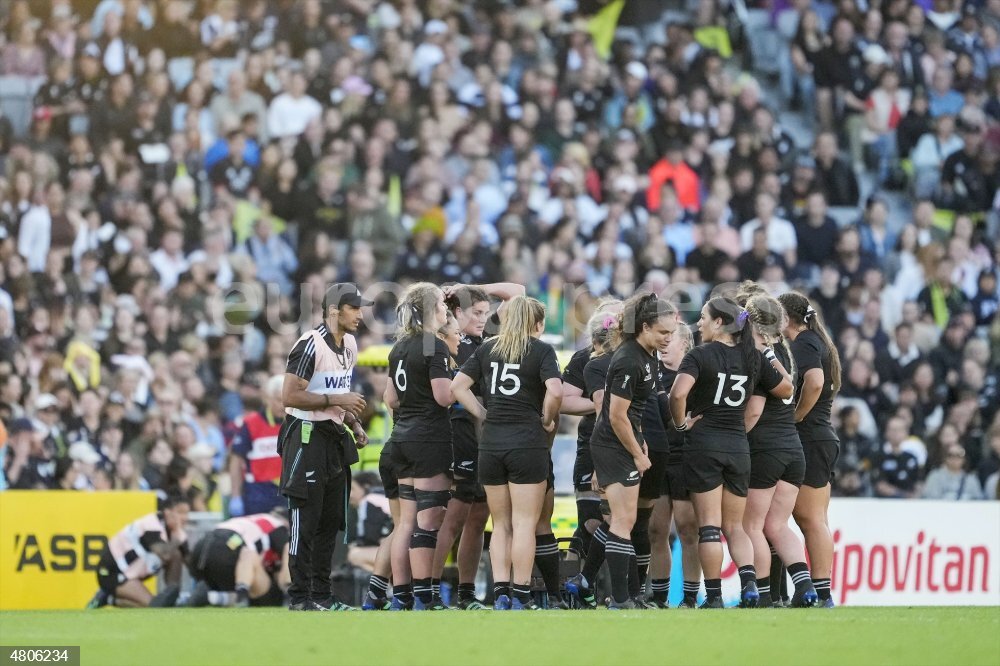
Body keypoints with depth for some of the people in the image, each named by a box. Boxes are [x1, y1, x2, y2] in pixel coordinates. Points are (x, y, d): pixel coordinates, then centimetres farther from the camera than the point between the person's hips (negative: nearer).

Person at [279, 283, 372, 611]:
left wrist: (354, 424, 12)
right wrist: (336, 400, -22)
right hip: (307, 436, -9)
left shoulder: (350, 344, 13)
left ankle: (322, 593, 16)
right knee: (306, 520, -6)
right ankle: (299, 596, -2)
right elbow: (290, 396, -21)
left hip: (335, 437, 9)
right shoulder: (311, 345, -16)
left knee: (331, 520, 10)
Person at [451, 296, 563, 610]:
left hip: (491, 443, 4)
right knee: (524, 525, -1)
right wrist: (548, 420, -1)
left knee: (501, 525, 12)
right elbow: (555, 392, -17)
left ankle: (500, 594, 5)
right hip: (527, 443, -4)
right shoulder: (541, 350, -2)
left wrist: (484, 416, 7)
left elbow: (458, 387, 4)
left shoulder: (487, 349, 11)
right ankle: (520, 598, -2)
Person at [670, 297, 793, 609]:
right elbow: (785, 389, 16)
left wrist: (681, 423, -7)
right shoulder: (753, 358, 6)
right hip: (738, 445, 4)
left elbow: (678, 393, -24)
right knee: (734, 526, 12)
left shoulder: (699, 356, -8)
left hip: (703, 443, -4)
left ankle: (713, 595, -1)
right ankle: (749, 581, -9)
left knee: (709, 524, 0)